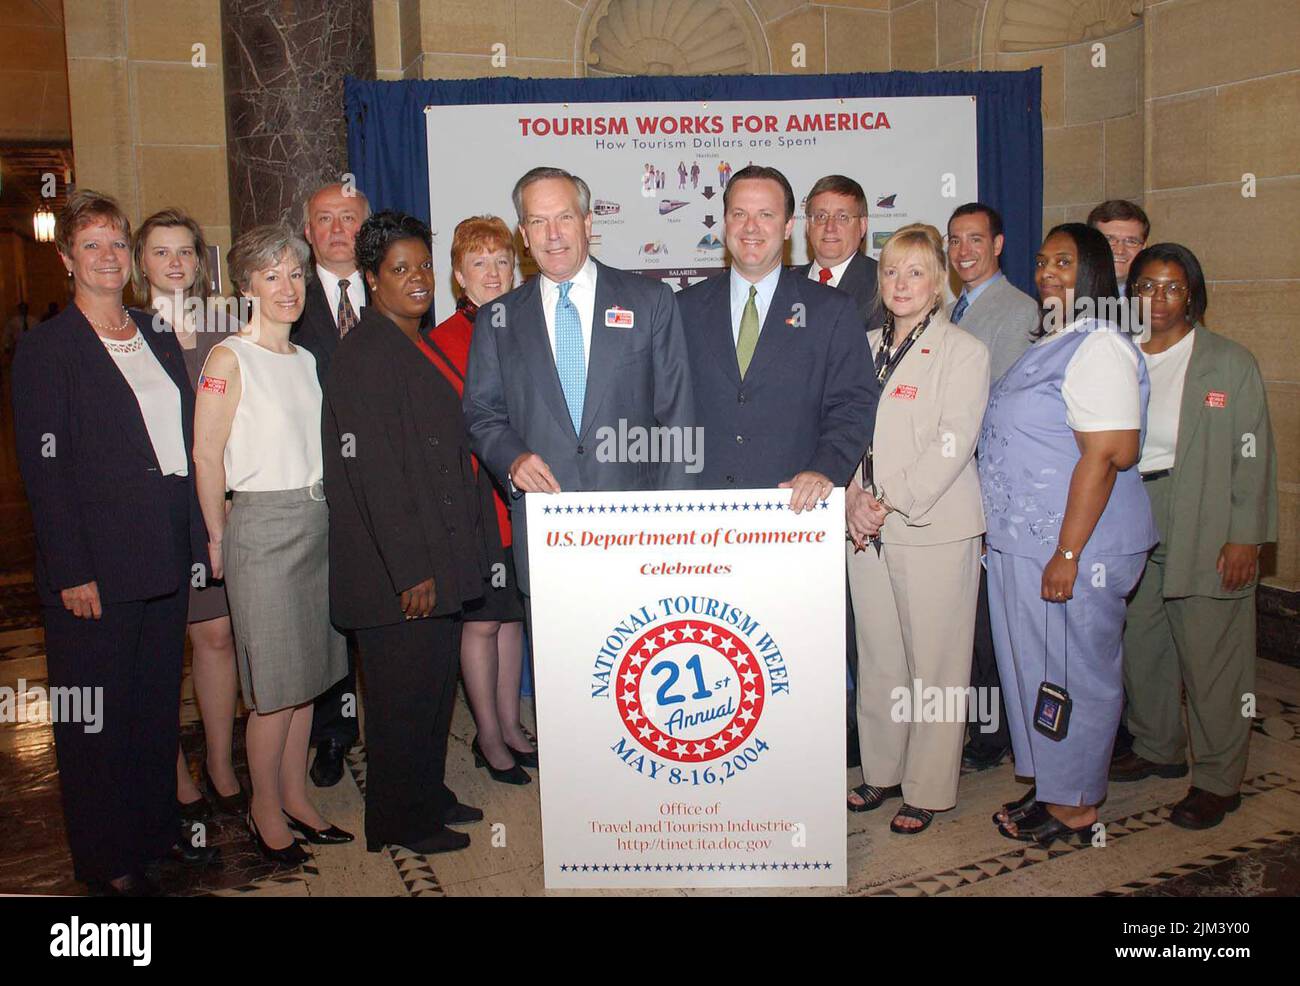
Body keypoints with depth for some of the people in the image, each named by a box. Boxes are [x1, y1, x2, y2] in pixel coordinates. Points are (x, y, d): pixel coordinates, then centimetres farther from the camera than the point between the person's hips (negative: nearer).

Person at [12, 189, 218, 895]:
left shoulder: (161, 342, 13)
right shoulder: (46, 350, -5)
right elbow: (44, 467, -11)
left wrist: (198, 538, 7)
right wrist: (72, 572, -15)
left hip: (166, 558, 6)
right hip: (95, 564, -6)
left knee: (160, 701, 16)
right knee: (95, 714, 6)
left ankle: (157, 826, 32)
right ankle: (105, 858, 21)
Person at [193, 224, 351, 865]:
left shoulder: (306, 359, 12)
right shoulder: (229, 358, -9)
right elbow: (206, 455, -9)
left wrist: (322, 512, 10)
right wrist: (218, 536, -6)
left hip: (317, 522, 7)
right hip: (262, 526, -7)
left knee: (306, 673, 12)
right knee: (274, 684, 0)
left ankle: (295, 796, 26)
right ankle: (266, 809, 18)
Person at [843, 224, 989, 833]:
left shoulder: (963, 351, -3)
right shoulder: (866, 348, 13)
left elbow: (952, 445, -11)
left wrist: (890, 503, -15)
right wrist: (852, 498, -5)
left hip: (933, 529, -5)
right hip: (867, 530, 5)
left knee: (933, 663, 1)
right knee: (877, 658, 12)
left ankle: (927, 789, 15)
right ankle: (883, 770, 27)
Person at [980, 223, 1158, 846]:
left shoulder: (1099, 347, -15)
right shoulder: (1050, 343, 15)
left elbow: (1104, 455, -22)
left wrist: (1067, 554, -23)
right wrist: (1002, 535, 19)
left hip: (1069, 548, -10)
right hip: (1020, 543, 10)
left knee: (1071, 674, 4)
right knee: (1032, 668, 17)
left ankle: (1073, 806, 19)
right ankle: (1051, 788, 32)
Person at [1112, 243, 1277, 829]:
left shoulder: (1229, 362, -4)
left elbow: (1252, 457, -5)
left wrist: (1245, 537, -10)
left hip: (1204, 533, -4)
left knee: (1210, 656, 0)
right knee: (1139, 646, 13)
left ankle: (1218, 780, 15)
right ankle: (1157, 749, 34)